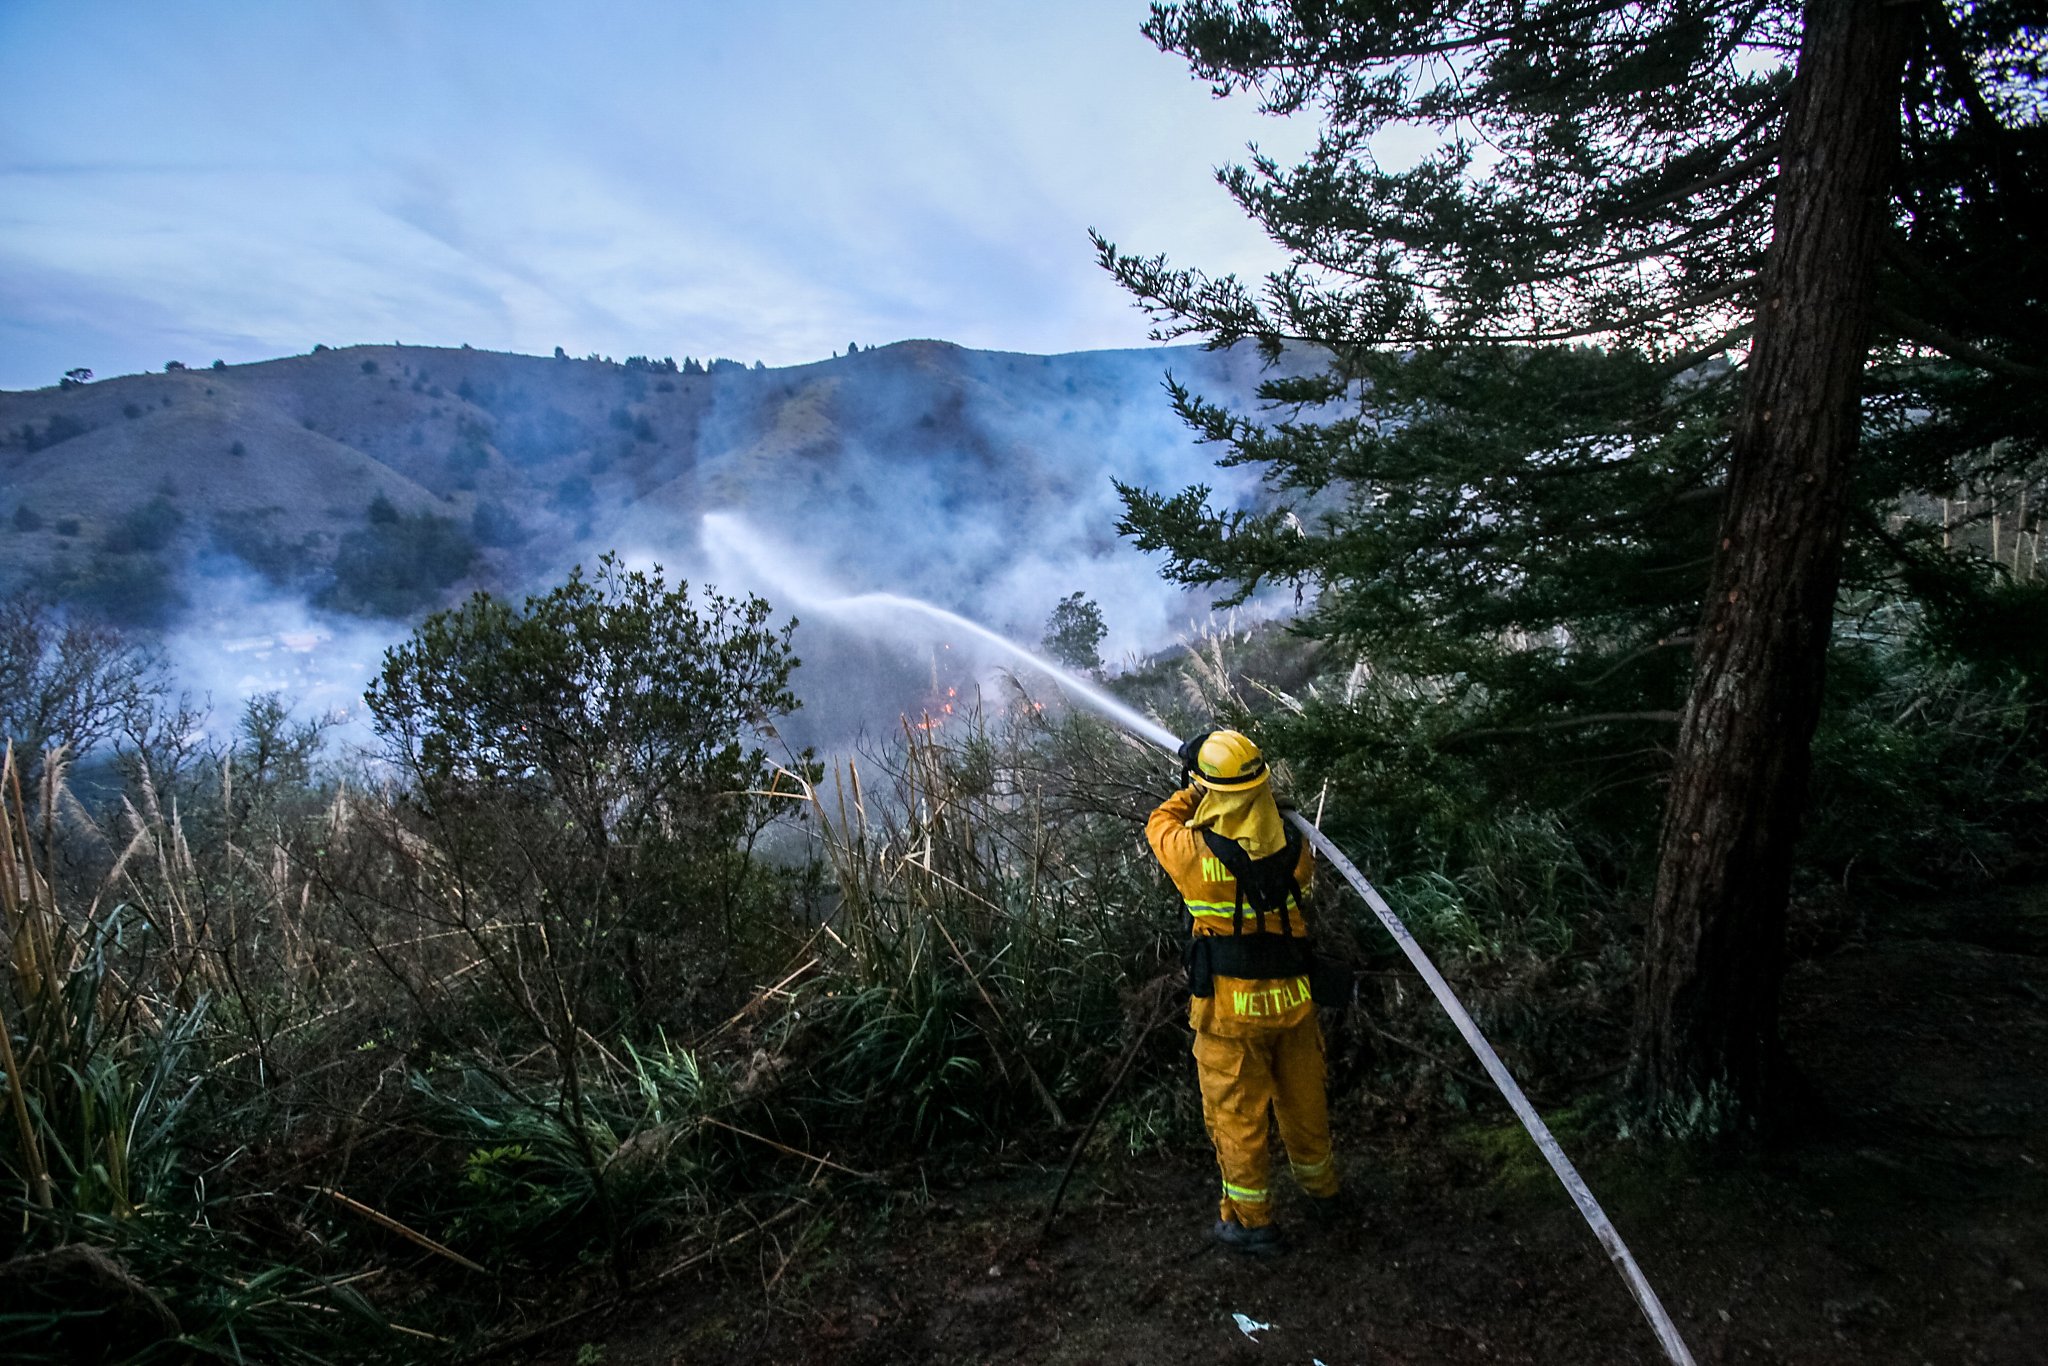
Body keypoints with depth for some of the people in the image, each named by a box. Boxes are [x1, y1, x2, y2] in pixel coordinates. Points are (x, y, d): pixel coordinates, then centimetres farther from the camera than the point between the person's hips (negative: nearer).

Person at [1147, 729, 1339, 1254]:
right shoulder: (1292, 845, -11)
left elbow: (1159, 824, 1)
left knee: (1236, 1114, 12)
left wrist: (1192, 792, 15)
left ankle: (1251, 1220, 24)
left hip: (1229, 1007, -4)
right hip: (1292, 999, 4)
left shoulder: (1195, 853, -21)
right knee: (1303, 1100, 24)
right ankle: (1320, 1187, 45)